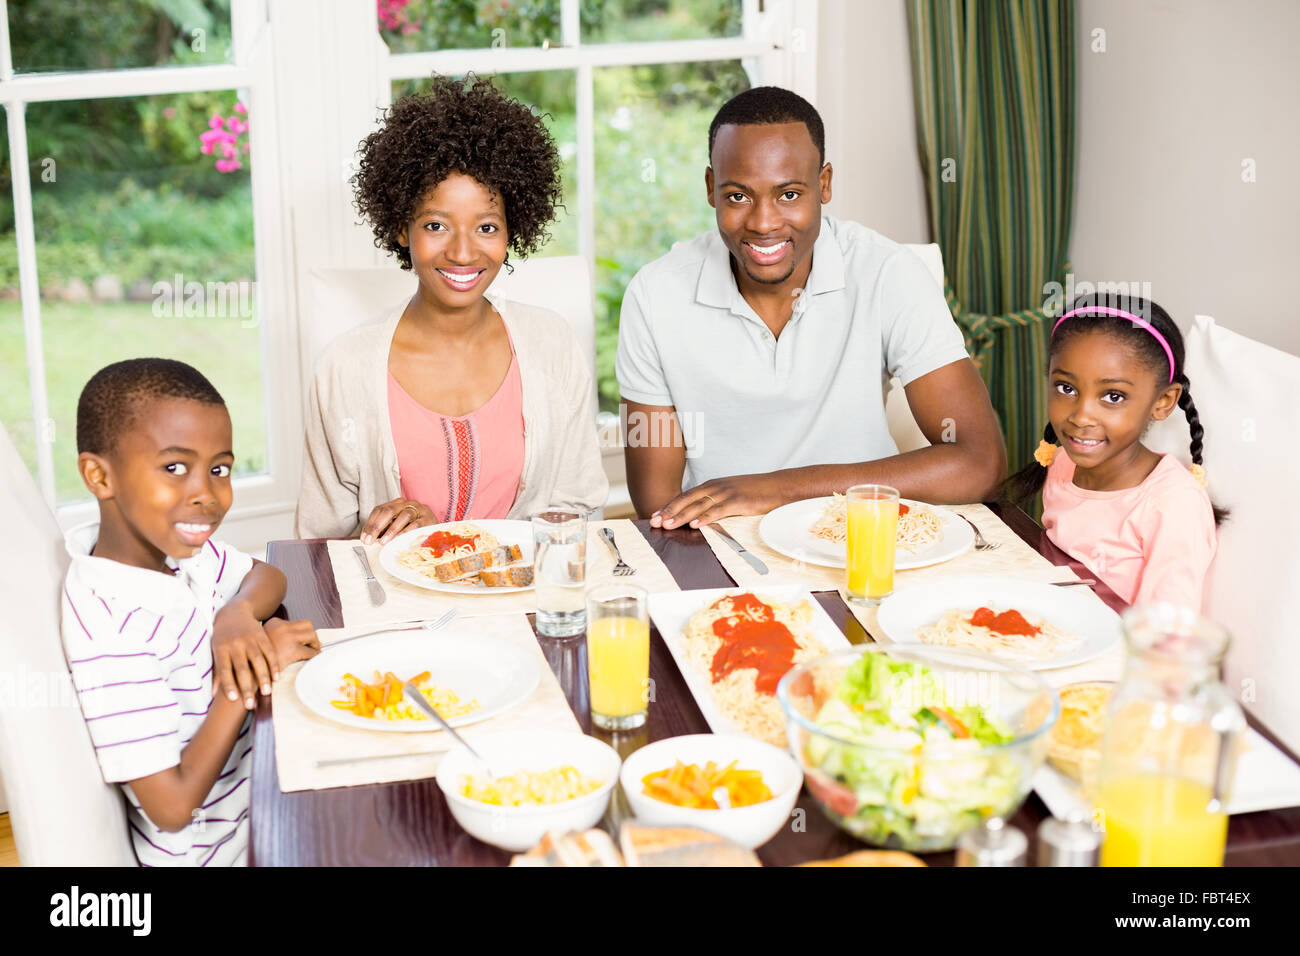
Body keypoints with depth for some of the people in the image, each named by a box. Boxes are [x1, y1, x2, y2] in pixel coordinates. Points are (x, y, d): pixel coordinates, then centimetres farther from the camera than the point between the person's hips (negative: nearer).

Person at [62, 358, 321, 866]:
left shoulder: (166, 542, -10)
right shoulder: (114, 627, -32)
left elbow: (267, 576, 8)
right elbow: (173, 807, -30)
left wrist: (237, 615, -15)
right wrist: (252, 676, -25)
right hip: (207, 849, -7)